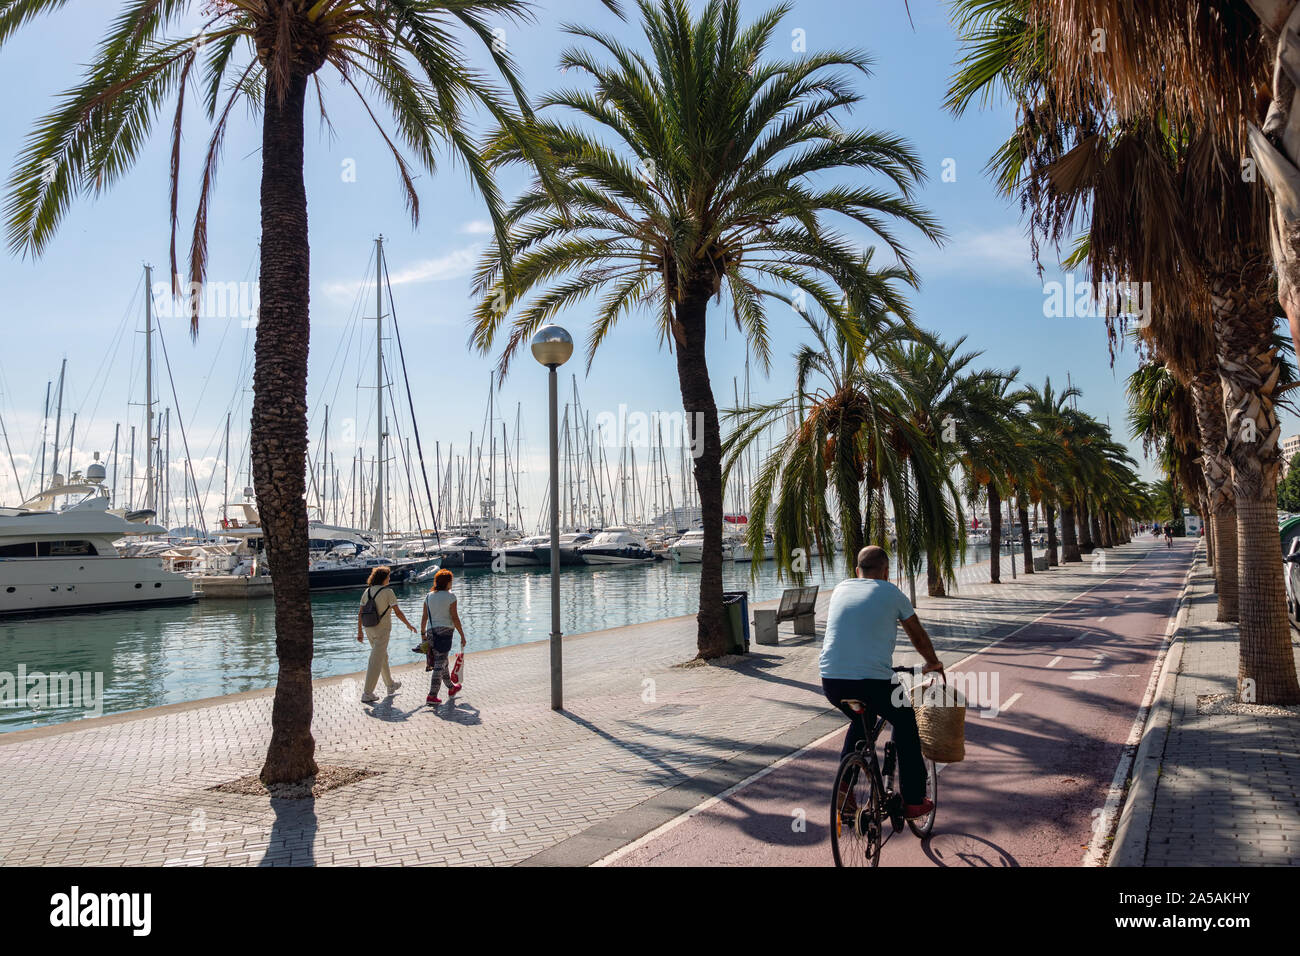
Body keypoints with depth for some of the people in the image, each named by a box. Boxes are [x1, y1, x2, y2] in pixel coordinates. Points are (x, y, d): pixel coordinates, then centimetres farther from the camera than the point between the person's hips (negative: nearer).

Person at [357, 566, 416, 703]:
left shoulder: (367, 591, 6)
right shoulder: (387, 591, -12)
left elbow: (360, 613, 6)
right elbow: (397, 612, -11)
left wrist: (360, 631, 13)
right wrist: (408, 624, 2)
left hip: (369, 629, 7)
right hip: (382, 630, -7)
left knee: (383, 656, 22)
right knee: (376, 661, -3)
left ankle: (390, 684, 36)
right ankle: (367, 694, -2)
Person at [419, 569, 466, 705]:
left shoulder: (429, 596, 7)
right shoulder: (450, 597, -7)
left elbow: (424, 618, 8)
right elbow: (455, 618, -8)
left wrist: (423, 634, 17)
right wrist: (462, 635, -2)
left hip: (431, 632, 6)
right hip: (445, 631, -6)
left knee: (441, 662, 19)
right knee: (440, 664, -3)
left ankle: (451, 688, 36)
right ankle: (432, 696, -7)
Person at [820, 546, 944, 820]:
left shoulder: (840, 589, 17)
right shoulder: (892, 593, 7)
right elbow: (919, 637, 20)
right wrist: (933, 664, 40)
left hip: (831, 681, 4)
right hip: (873, 682, -4)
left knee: (860, 723, 32)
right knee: (905, 724, 24)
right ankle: (913, 801, 27)